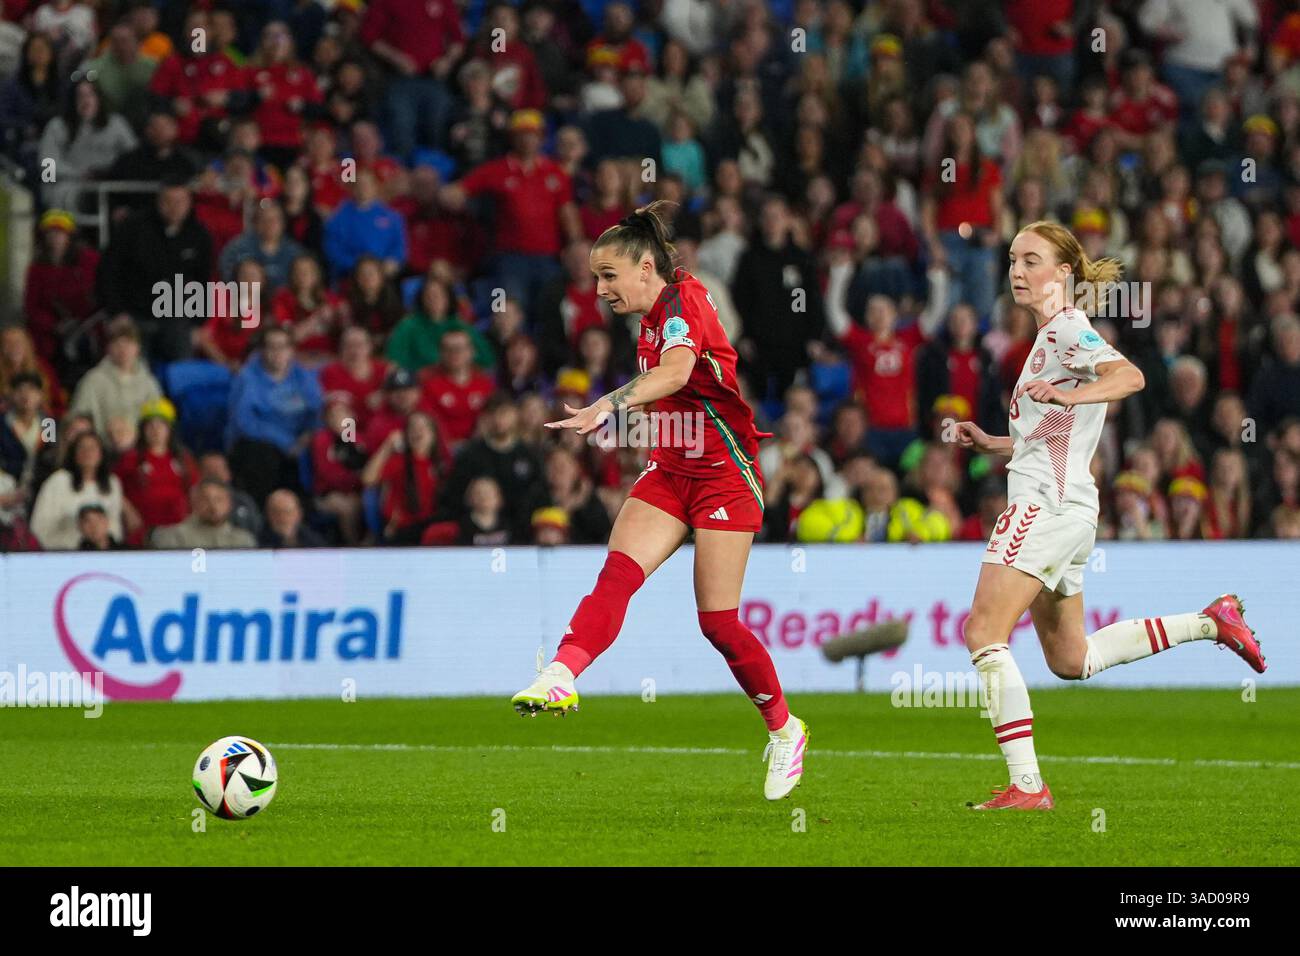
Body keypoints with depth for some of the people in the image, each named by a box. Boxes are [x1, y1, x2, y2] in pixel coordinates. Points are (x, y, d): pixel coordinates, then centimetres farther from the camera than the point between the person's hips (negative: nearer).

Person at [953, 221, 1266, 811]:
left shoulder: (1066, 329, -8)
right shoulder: (1051, 335, 22)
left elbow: (1129, 376, -27)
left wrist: (1066, 395, -43)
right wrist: (989, 444, 18)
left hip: (1046, 502, -10)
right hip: (1065, 507, 10)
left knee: (984, 632, -16)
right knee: (1071, 661, 18)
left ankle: (1025, 785, -19)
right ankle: (1212, 621, 22)